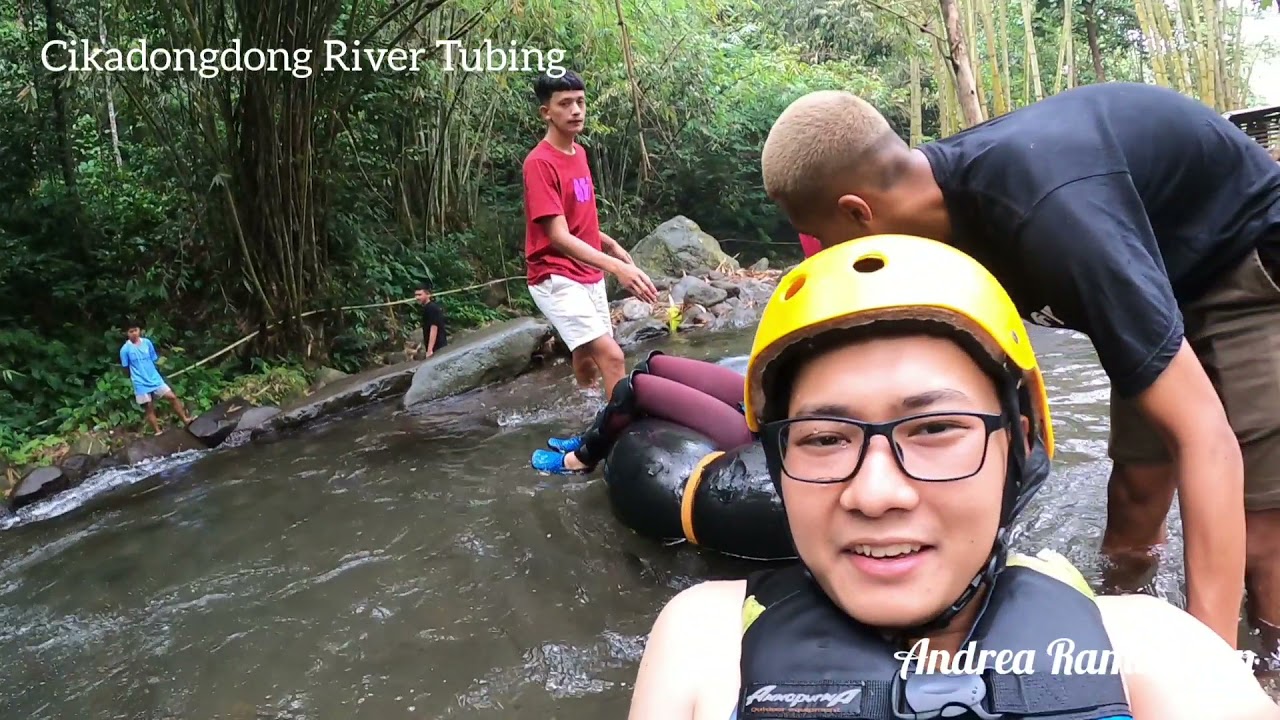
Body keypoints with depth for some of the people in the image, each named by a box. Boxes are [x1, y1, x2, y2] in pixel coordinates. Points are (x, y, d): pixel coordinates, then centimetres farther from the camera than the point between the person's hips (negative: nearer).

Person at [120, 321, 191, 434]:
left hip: (155, 378, 3)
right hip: (141, 383, -3)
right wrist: (135, 378, 8)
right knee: (150, 408, 5)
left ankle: (185, 420, 9)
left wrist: (158, 374, 11)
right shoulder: (125, 349, -10)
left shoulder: (147, 342, 1)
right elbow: (126, 369, -1)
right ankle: (158, 432, 14)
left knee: (172, 397, -2)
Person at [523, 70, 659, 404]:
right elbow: (559, 236, -25)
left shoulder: (579, 153, 8)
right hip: (557, 278, -8)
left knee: (589, 359, 18)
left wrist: (611, 244, 13)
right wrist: (616, 267, -34)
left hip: (589, 274, 9)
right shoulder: (540, 162, -18)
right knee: (611, 356, -18)